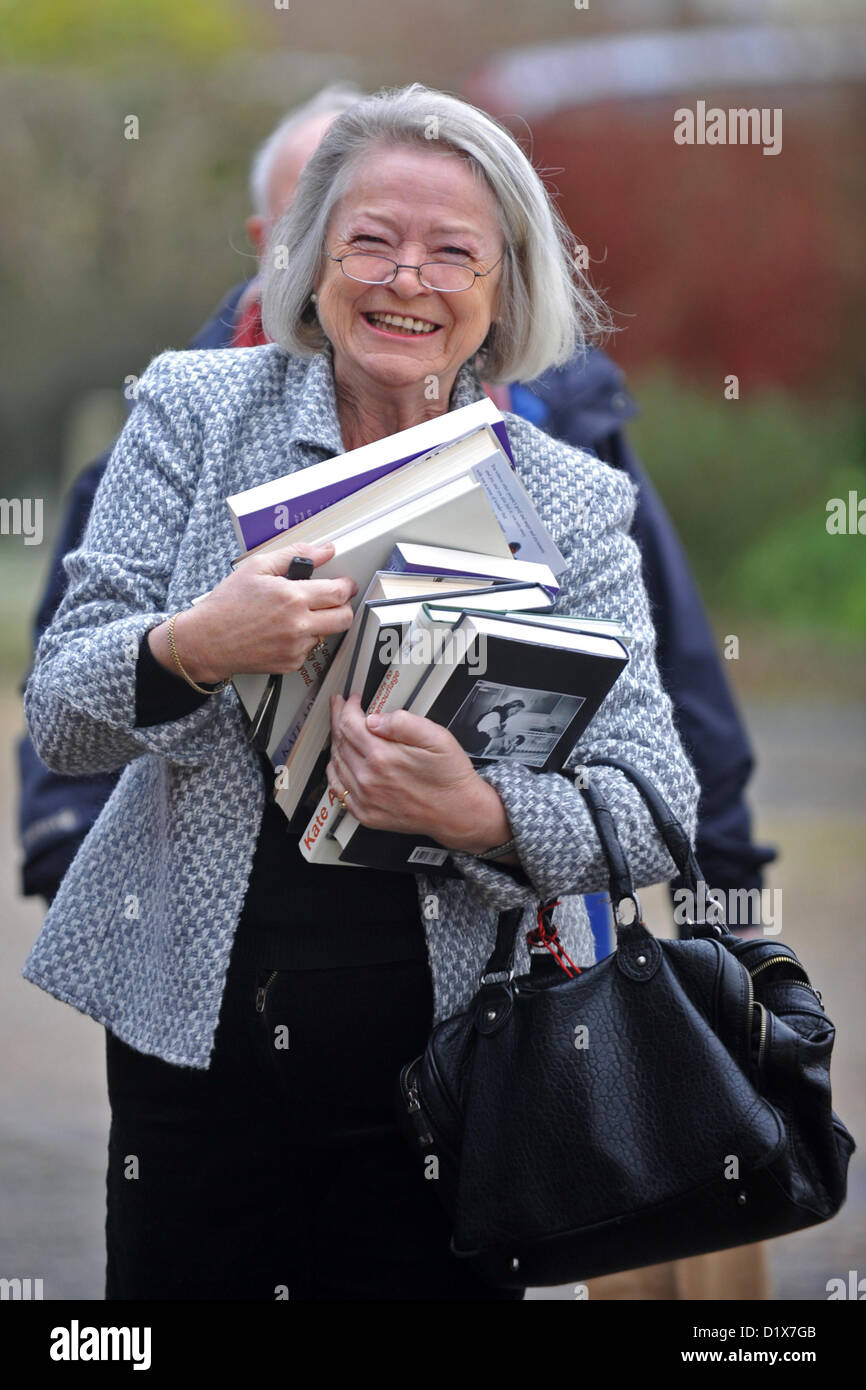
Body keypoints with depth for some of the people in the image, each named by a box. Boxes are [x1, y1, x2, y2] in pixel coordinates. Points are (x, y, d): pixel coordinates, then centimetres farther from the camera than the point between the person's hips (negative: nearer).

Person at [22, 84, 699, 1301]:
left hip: (445, 1062, 0)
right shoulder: (195, 413, 1)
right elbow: (58, 718, -4)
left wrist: (481, 816, -26)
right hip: (194, 1039, 0)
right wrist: (194, 648, -26)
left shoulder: (573, 503, 3)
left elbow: (658, 809, -5)